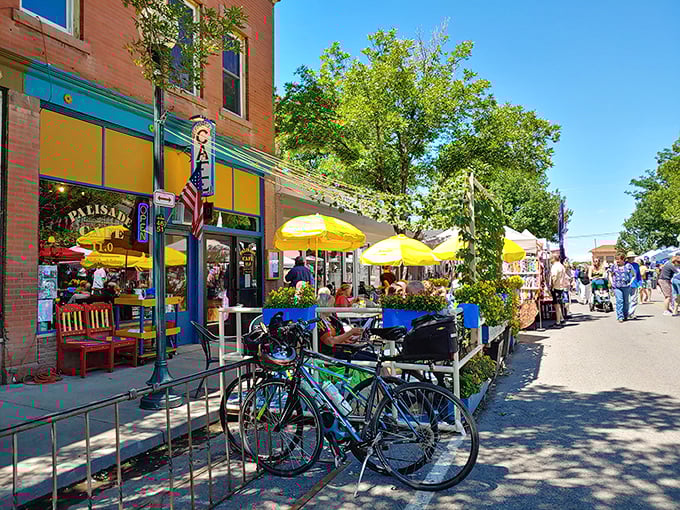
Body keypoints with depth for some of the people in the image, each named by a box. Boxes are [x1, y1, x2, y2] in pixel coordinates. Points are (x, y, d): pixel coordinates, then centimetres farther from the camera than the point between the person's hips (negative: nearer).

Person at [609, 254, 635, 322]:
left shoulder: (628, 266, 4)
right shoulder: (613, 266, 7)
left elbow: (634, 275, 12)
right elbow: (610, 275, 15)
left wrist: (630, 282, -1)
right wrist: (612, 283, 1)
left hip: (626, 286, 0)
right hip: (617, 286, 0)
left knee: (626, 301, 7)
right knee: (619, 301, -10)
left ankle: (625, 316, 23)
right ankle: (620, 317, -10)